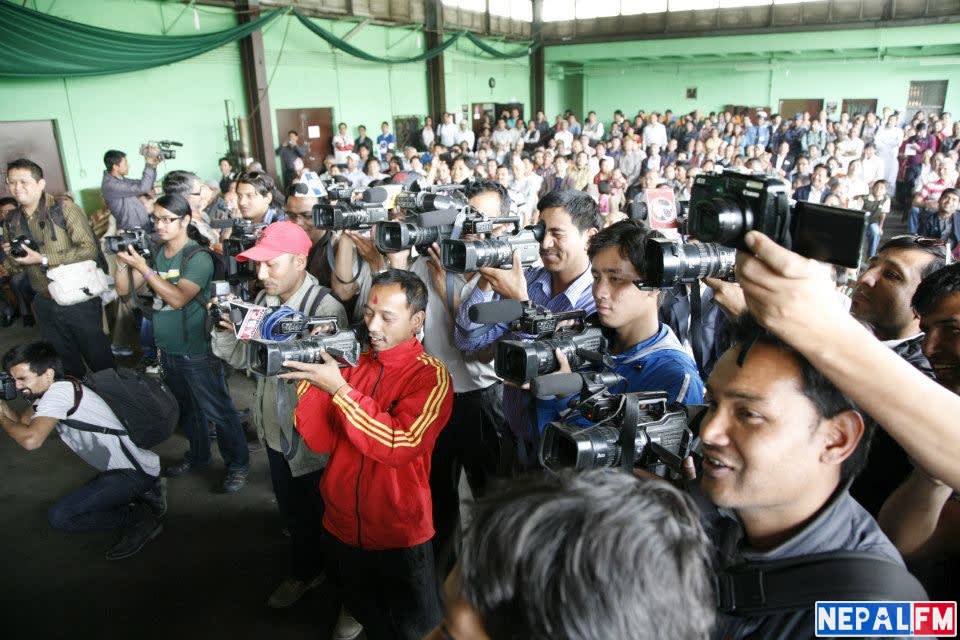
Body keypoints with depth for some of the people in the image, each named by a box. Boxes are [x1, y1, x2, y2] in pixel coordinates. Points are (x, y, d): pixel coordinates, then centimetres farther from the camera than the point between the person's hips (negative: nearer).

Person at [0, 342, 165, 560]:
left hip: (135, 471, -10)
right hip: (116, 469, 10)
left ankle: (140, 519, -4)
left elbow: (31, 440, -30)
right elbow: (22, 423, 19)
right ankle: (143, 495, 17)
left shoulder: (59, 390, -20)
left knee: (59, 517, -17)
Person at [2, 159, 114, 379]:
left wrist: (43, 259, -21)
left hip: (79, 300, -5)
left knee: (97, 355, 6)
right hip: (44, 304, 5)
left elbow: (89, 249, -20)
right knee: (66, 360, 18)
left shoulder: (64, 209, -11)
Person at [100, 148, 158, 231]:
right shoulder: (110, 185, -19)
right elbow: (141, 188, -27)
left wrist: (153, 166, -2)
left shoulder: (120, 179, 10)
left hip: (144, 223, 9)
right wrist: (149, 165, -19)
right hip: (134, 230, -9)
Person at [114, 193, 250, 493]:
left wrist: (143, 268, -29)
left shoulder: (198, 258, -16)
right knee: (185, 407, 23)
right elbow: (124, 290, 3)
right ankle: (198, 456, 41)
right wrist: (122, 260, -14)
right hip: (167, 348, 7)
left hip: (196, 351, -7)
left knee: (217, 411, 2)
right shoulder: (155, 252, 3)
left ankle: (238, 464, 17)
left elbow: (178, 298, -28)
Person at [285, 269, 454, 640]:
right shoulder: (352, 363, 1)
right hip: (340, 527, 4)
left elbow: (400, 446, -28)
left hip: (398, 539, -4)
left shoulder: (431, 376, -14)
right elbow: (322, 441, -4)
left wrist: (338, 389, -28)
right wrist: (307, 380, -17)